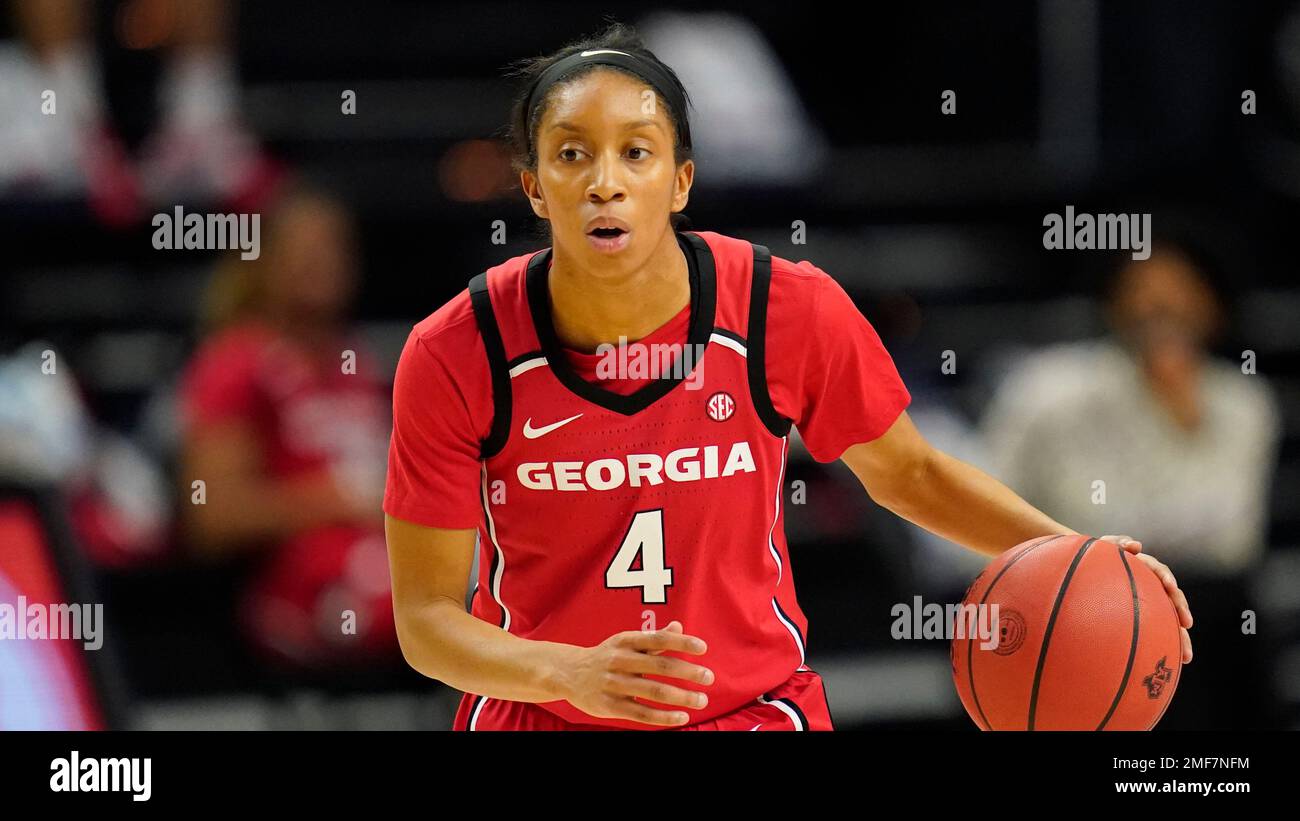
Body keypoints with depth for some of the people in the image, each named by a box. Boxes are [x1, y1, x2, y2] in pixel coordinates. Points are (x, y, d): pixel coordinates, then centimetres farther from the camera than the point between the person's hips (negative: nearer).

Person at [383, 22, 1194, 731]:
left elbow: (910, 474, 2)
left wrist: (1067, 554, -12)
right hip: (537, 714, 0)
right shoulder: (453, 356, -19)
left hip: (757, 708, 0)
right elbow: (426, 612, -14)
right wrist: (571, 672, -32)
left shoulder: (791, 312, -16)